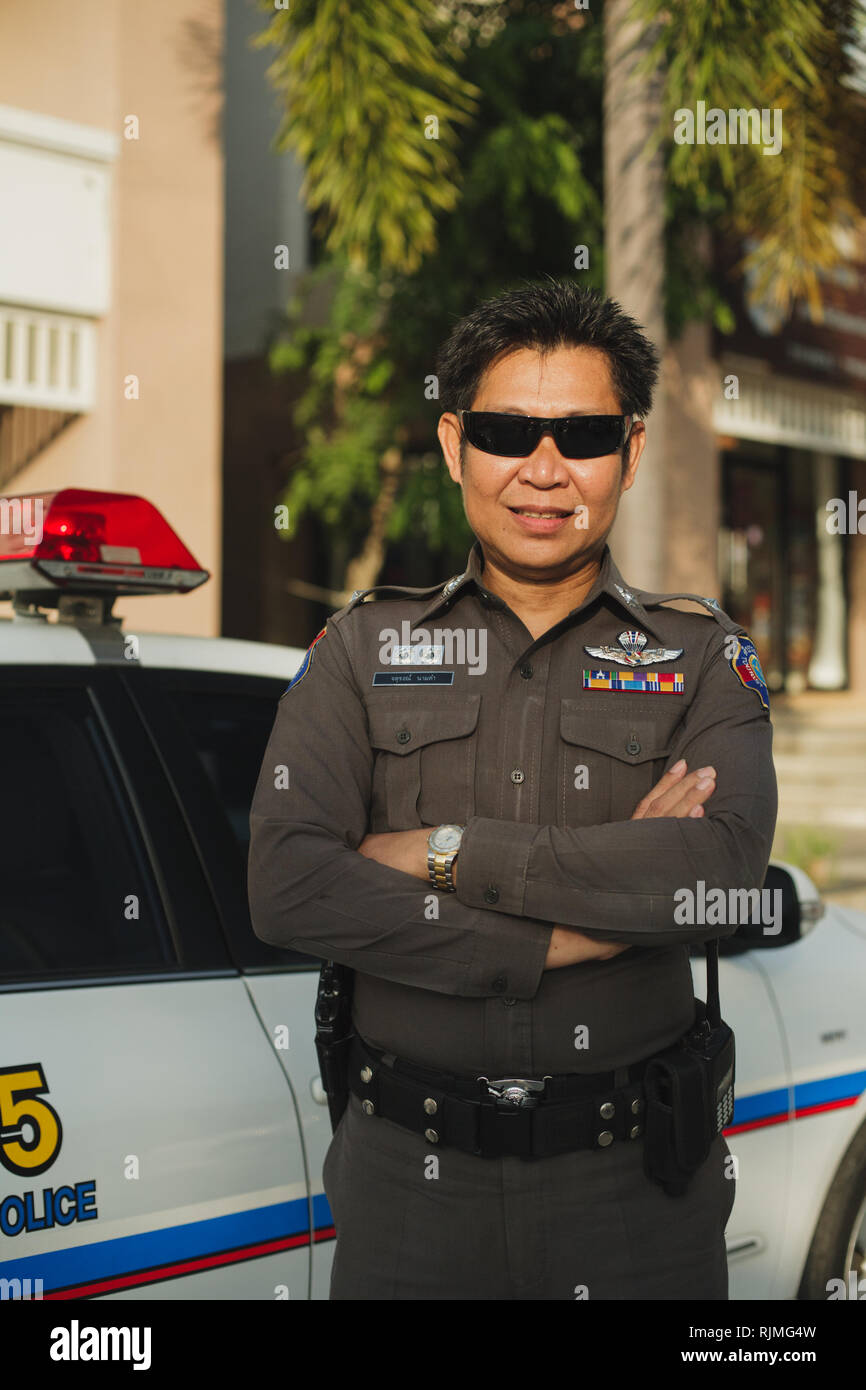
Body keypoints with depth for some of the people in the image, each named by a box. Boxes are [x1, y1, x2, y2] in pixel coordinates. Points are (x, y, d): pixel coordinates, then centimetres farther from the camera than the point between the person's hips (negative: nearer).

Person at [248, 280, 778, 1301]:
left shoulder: (701, 660, 3)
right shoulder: (364, 649, 4)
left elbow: (723, 872, -17)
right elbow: (287, 887, -11)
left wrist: (449, 852, -15)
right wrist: (553, 941, -16)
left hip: (632, 1179, 0)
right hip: (410, 1176, 0)